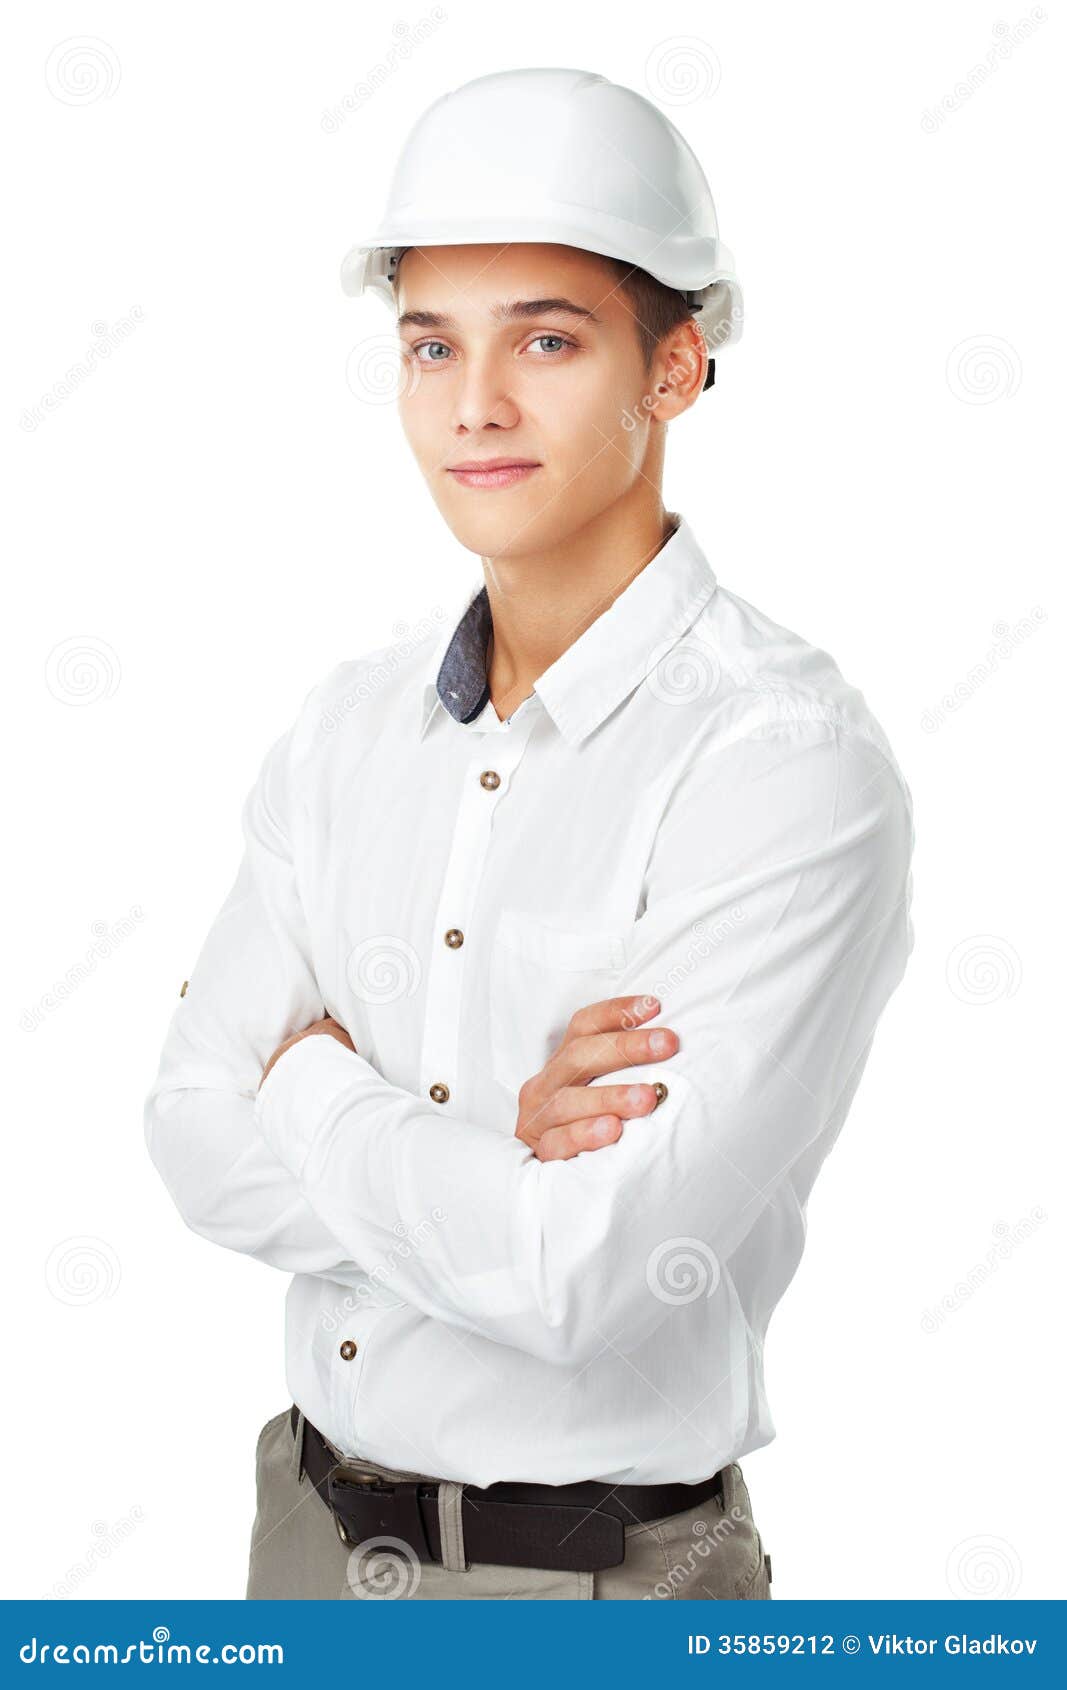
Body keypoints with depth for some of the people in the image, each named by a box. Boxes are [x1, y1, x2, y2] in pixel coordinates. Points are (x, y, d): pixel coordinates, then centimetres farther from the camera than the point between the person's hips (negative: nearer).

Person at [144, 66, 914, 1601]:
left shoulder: (795, 768, -21)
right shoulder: (354, 723, 0)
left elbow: (586, 1275, -27)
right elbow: (200, 1147, -5)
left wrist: (317, 1088, -11)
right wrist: (492, 1154, -21)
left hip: (597, 1578, -5)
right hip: (314, 1530, 6)